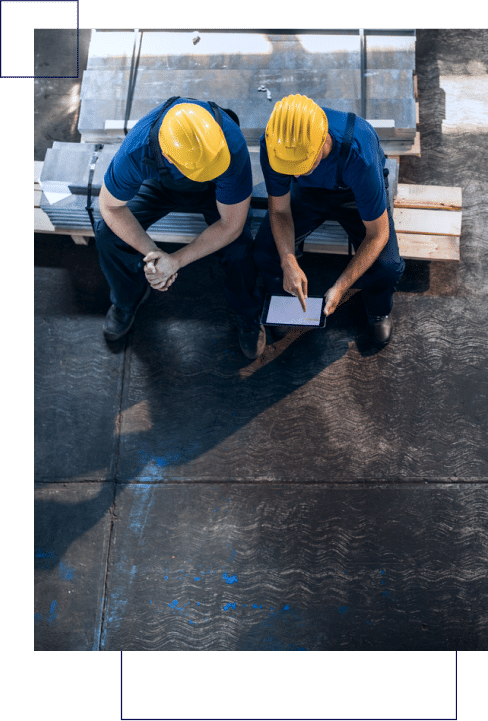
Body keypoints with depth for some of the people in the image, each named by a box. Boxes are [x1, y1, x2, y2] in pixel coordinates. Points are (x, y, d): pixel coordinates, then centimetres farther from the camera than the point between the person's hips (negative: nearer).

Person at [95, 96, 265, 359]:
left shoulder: (232, 147, -43)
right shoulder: (136, 151, -40)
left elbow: (231, 225, -32)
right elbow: (110, 206, -21)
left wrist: (176, 260, -34)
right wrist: (152, 252, -30)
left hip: (215, 190, -1)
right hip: (160, 183, 2)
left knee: (237, 246, -28)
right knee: (108, 234, -17)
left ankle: (248, 314, 5)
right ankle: (128, 299, 16)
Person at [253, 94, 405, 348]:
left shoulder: (358, 155, -42)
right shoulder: (274, 144, -33)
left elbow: (377, 234, -31)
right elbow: (279, 210, -18)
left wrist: (340, 287, -35)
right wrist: (289, 262, -35)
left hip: (356, 193, -2)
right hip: (307, 191, 3)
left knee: (387, 266, -25)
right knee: (265, 251, -20)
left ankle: (378, 309, 13)